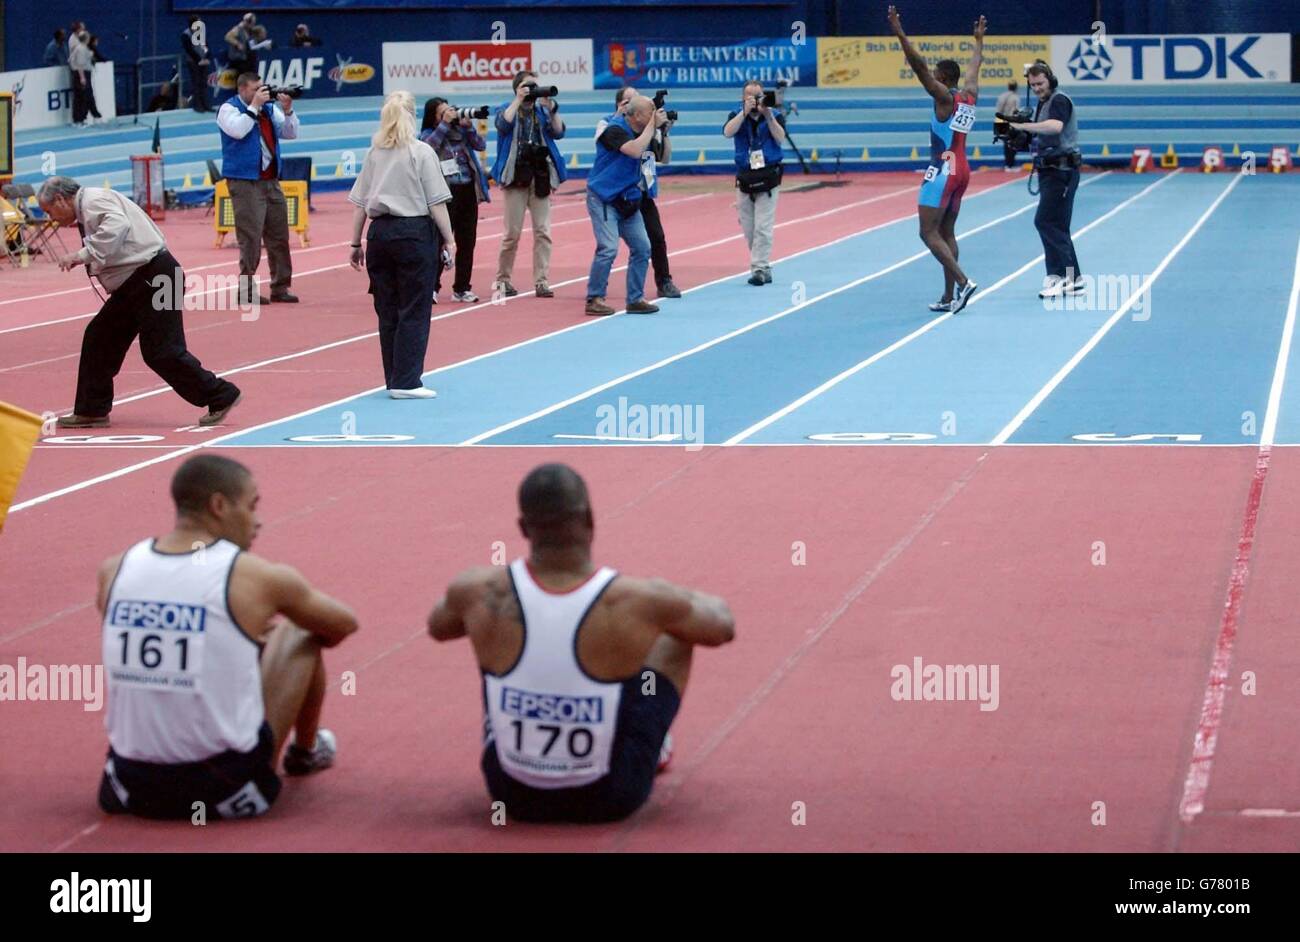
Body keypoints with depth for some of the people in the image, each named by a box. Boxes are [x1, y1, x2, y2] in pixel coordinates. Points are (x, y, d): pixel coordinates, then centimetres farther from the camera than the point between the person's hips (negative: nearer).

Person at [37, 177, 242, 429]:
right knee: (99, 339, 12)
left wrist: (83, 255, -31)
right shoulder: (86, 211, 19)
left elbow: (117, 226, -32)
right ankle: (92, 411, 18)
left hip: (154, 278, -11)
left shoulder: (95, 200, -12)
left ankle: (220, 397, 0)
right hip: (133, 284, 11)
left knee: (162, 352, -11)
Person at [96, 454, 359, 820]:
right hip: (226, 788, -4)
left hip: (131, 789, 4)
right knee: (300, 634, 20)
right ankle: (306, 753, 41)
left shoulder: (114, 570, 0)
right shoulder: (255, 577, -9)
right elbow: (343, 626, 11)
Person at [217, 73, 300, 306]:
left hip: (271, 181, 7)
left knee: (279, 236, 7)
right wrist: (254, 106, -15)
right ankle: (246, 289, -4)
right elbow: (238, 130, -21)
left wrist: (287, 110, -2)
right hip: (245, 182, -7)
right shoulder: (229, 109, -3)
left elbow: (291, 133, 13)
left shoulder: (269, 109, 14)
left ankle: (280, 287, 14)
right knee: (250, 237, -9)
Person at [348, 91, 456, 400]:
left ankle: (394, 380, 17)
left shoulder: (374, 154, 8)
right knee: (414, 313, 0)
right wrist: (449, 240, -2)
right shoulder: (421, 153, -4)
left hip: (380, 234, 5)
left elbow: (360, 203, 10)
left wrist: (356, 243, 16)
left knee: (388, 312, 10)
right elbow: (436, 203, -7)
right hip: (415, 232, -5)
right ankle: (405, 382, -3)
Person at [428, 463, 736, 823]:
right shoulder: (640, 601, -20)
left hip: (512, 794, 2)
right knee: (676, 630, 17)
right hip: (610, 798, -2)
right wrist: (693, 600, 24)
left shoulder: (481, 593, -15)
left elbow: (438, 627, 11)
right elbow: (723, 625, 2)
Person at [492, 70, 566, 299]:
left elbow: (558, 132, 1)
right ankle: (502, 280, 9)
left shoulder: (542, 111, 15)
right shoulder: (506, 109, 7)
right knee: (512, 232, -3)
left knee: (543, 231, -3)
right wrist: (518, 100, -12)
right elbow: (503, 124, -15)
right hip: (516, 176, -3)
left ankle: (541, 282, -1)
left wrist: (551, 107, -7)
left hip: (540, 176, 3)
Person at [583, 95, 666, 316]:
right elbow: (635, 150, -34)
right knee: (608, 248, -17)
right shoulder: (615, 130, -18)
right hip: (603, 199, -8)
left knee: (642, 248, 6)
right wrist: (652, 126, -24)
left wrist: (662, 131, 1)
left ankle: (635, 299, 15)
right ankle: (594, 300, -8)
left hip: (627, 202, 8)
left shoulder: (641, 131, 5)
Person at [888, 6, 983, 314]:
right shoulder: (970, 95, 9)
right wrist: (979, 40, 45)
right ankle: (949, 297, 9)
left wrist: (899, 33, -21)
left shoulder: (944, 96, -11)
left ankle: (963, 282, -20)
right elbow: (974, 67, 28)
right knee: (946, 233, 12)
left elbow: (919, 66, -19)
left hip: (943, 170, -9)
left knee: (929, 233, -8)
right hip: (961, 170, 9)